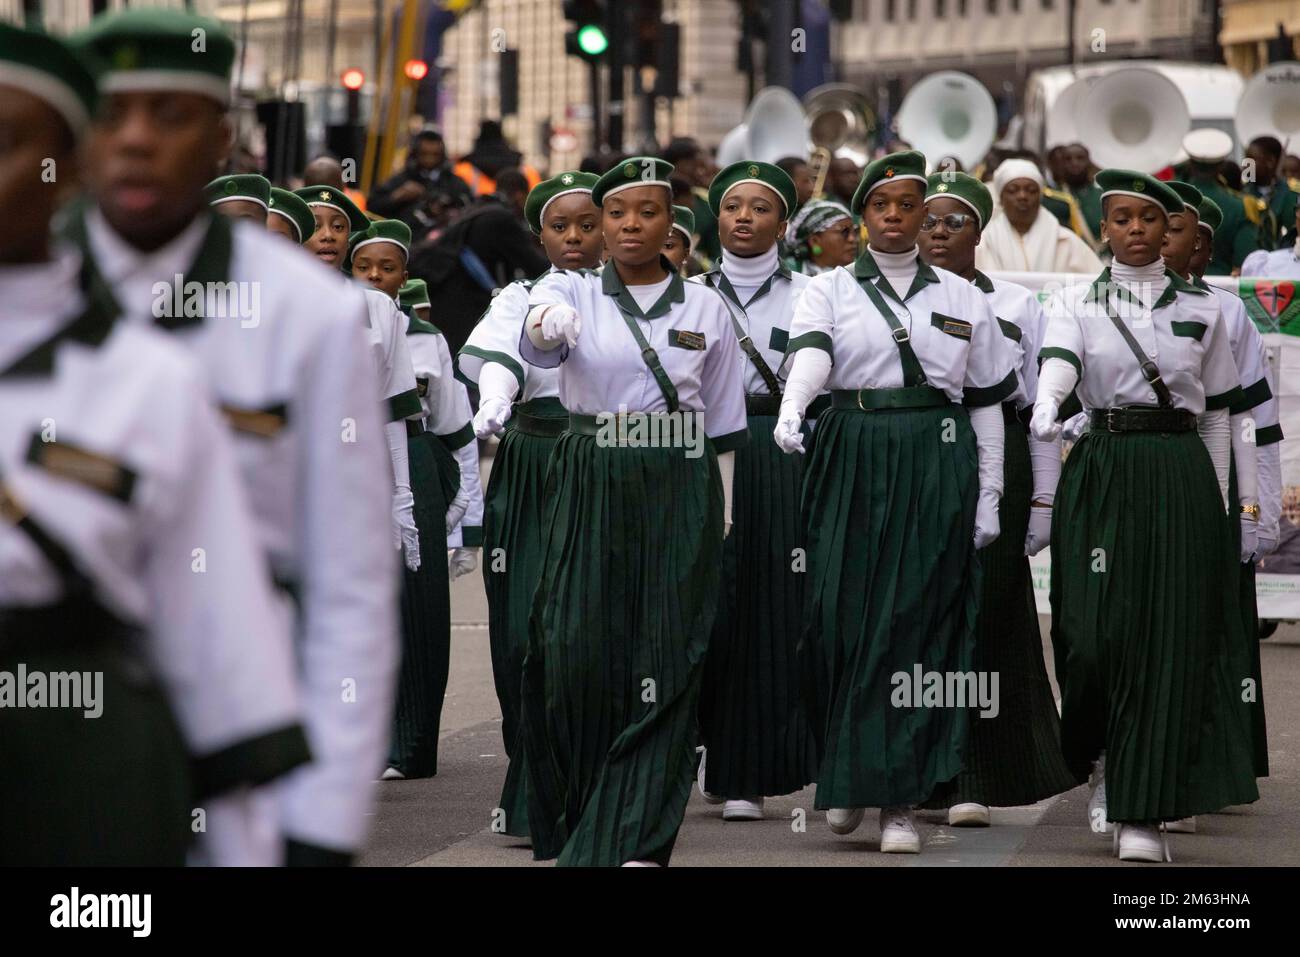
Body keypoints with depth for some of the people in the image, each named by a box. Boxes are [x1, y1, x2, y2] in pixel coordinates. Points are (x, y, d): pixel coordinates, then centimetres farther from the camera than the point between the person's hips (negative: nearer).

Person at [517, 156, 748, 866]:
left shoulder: (704, 307, 8)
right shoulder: (571, 293, 4)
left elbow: (722, 430, 12)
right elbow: (537, 344, -21)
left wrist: (721, 523, 7)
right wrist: (547, 327, -44)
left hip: (678, 495, 1)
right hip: (588, 490, 0)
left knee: (664, 665, -6)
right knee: (578, 655, -8)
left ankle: (637, 843, -6)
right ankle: (576, 822, 12)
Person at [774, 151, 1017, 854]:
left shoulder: (961, 296, 13)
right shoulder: (830, 290, 8)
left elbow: (987, 402, 13)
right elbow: (810, 352, -13)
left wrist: (987, 498, 7)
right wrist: (791, 408, -34)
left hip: (938, 463, 1)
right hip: (852, 458, -1)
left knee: (919, 624, -4)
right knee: (842, 614, -7)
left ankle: (900, 797, -1)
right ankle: (845, 774, 14)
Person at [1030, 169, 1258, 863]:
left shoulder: (1200, 309, 10)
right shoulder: (1076, 303, 6)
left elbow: (1217, 413, 13)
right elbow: (1059, 362, -15)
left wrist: (1218, 501, 8)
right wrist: (1045, 407, -37)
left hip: (1181, 477, 1)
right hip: (1101, 473, -1)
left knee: (1169, 640, -5)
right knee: (1092, 631, -9)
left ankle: (1144, 813, -3)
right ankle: (1101, 758, 23)